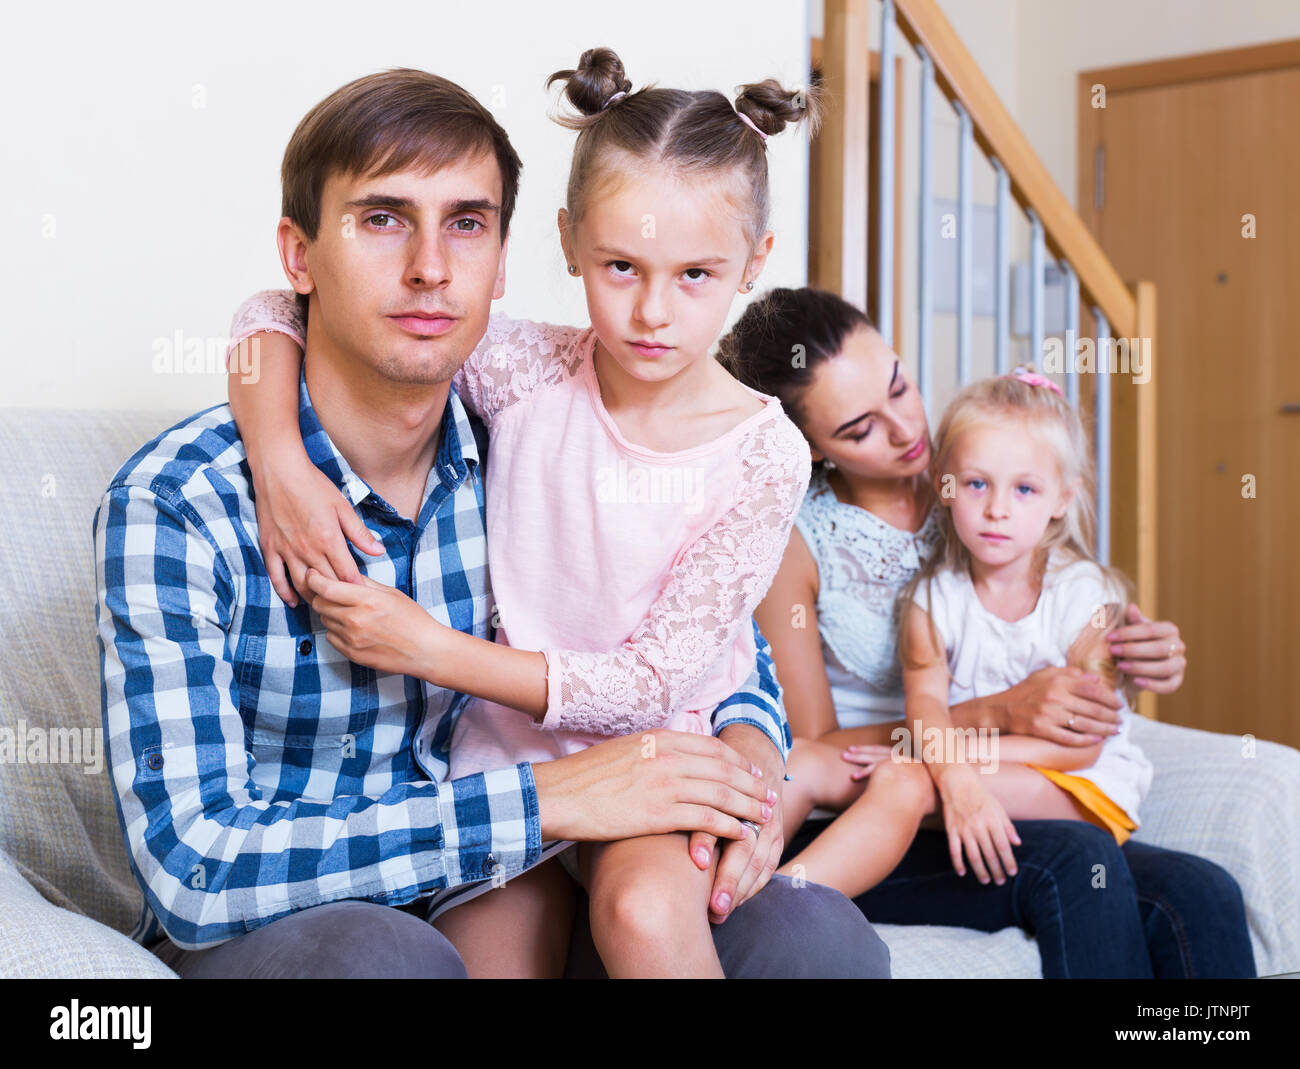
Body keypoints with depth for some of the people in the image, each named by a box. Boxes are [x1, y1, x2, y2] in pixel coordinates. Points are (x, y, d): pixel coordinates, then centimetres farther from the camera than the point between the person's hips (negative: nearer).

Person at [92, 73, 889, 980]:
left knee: (820, 936, -18)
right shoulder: (173, 505, -18)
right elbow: (191, 868, -26)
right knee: (384, 951, -37)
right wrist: (543, 802, -30)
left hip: (479, 904, 3)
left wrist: (748, 751, -14)